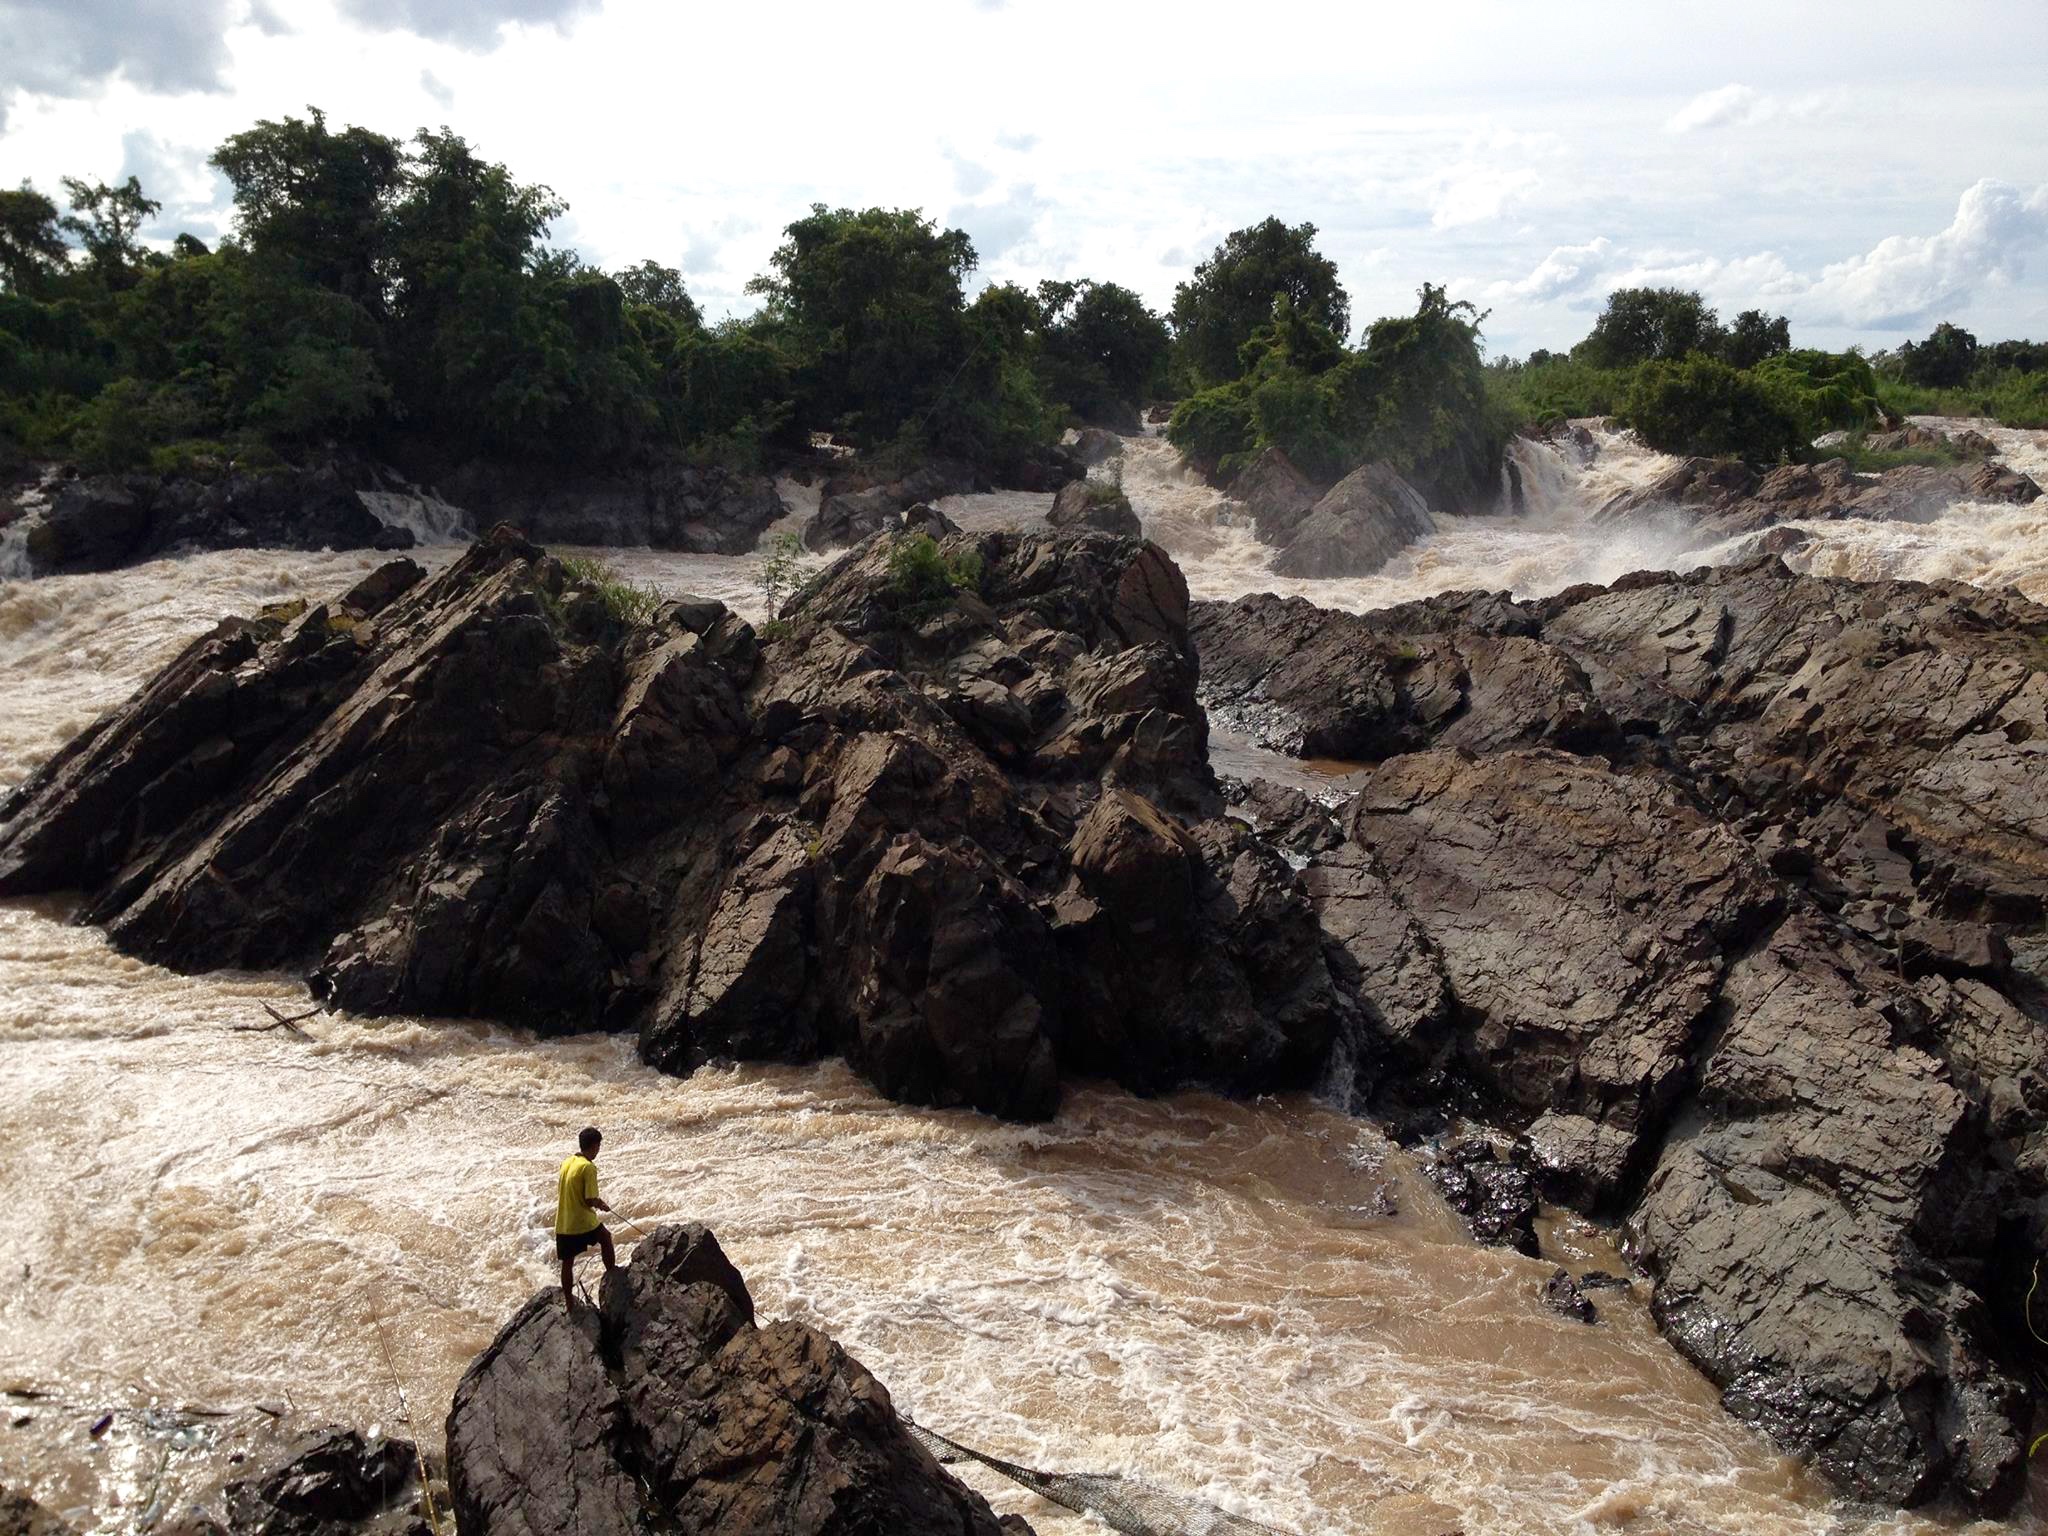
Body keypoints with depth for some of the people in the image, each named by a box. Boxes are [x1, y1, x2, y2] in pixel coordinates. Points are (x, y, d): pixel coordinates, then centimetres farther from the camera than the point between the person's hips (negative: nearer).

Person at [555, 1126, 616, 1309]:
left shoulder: (567, 1162, 5)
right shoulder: (588, 1167, -18)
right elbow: (590, 1200, -20)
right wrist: (602, 1206, 2)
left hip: (562, 1224, 6)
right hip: (583, 1223, -6)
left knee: (568, 1263, 15)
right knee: (605, 1238, 23)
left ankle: (569, 1302, 24)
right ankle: (611, 1271, 37)